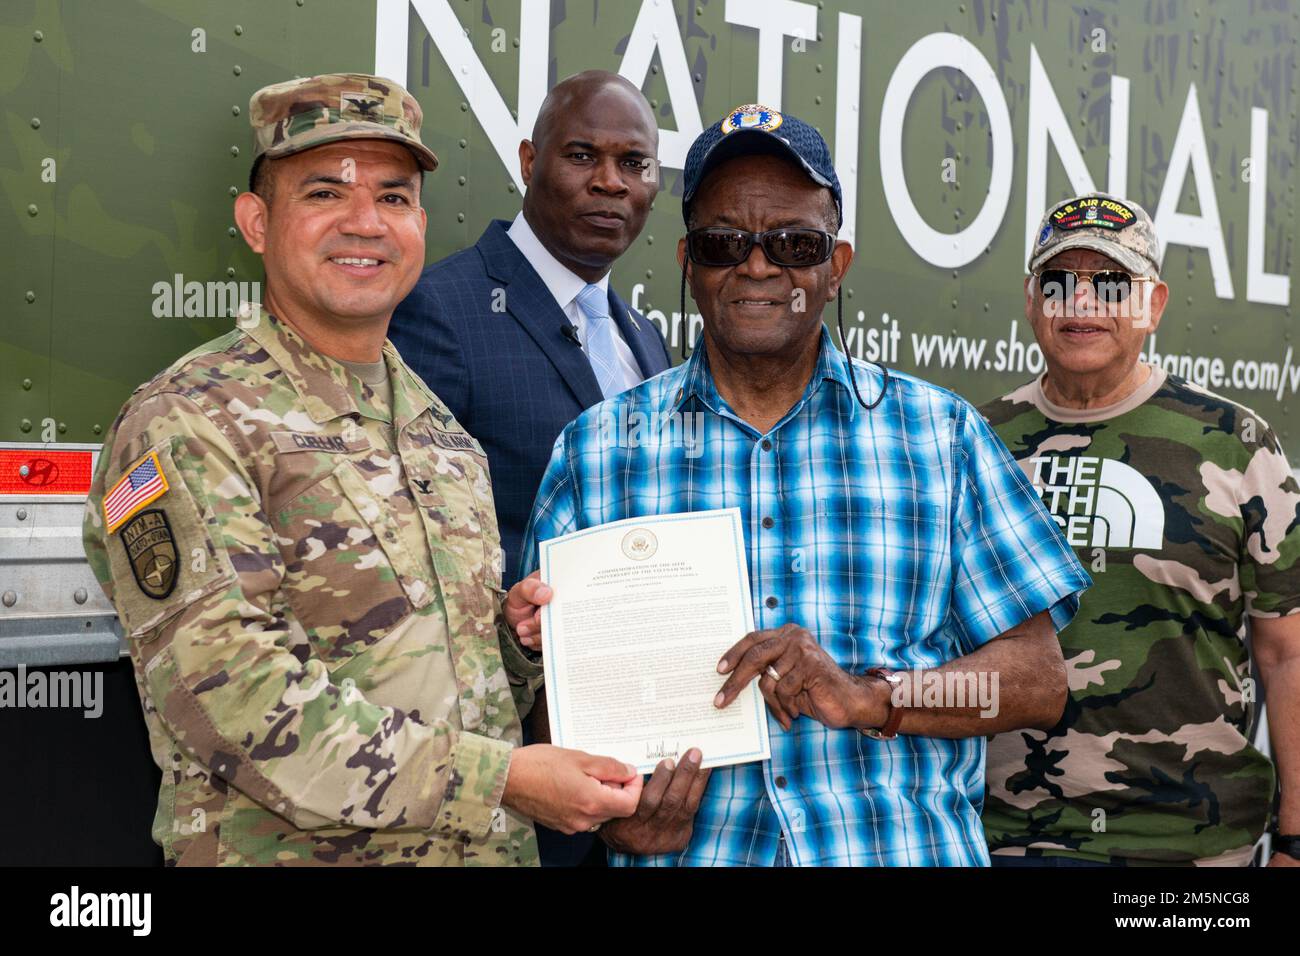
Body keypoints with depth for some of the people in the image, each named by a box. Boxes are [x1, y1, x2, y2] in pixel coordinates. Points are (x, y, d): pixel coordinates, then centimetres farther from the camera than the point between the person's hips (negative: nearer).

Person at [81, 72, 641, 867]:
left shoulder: (439, 424, 8)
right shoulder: (184, 425, -13)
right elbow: (229, 695, -22)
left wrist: (517, 639, -4)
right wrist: (500, 779, -23)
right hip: (289, 853, -6)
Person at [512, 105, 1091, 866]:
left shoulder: (941, 434, 5)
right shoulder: (596, 451, 5)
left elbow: (1039, 679, 2)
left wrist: (867, 696, -14)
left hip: (907, 847, 0)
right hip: (688, 854, 1)